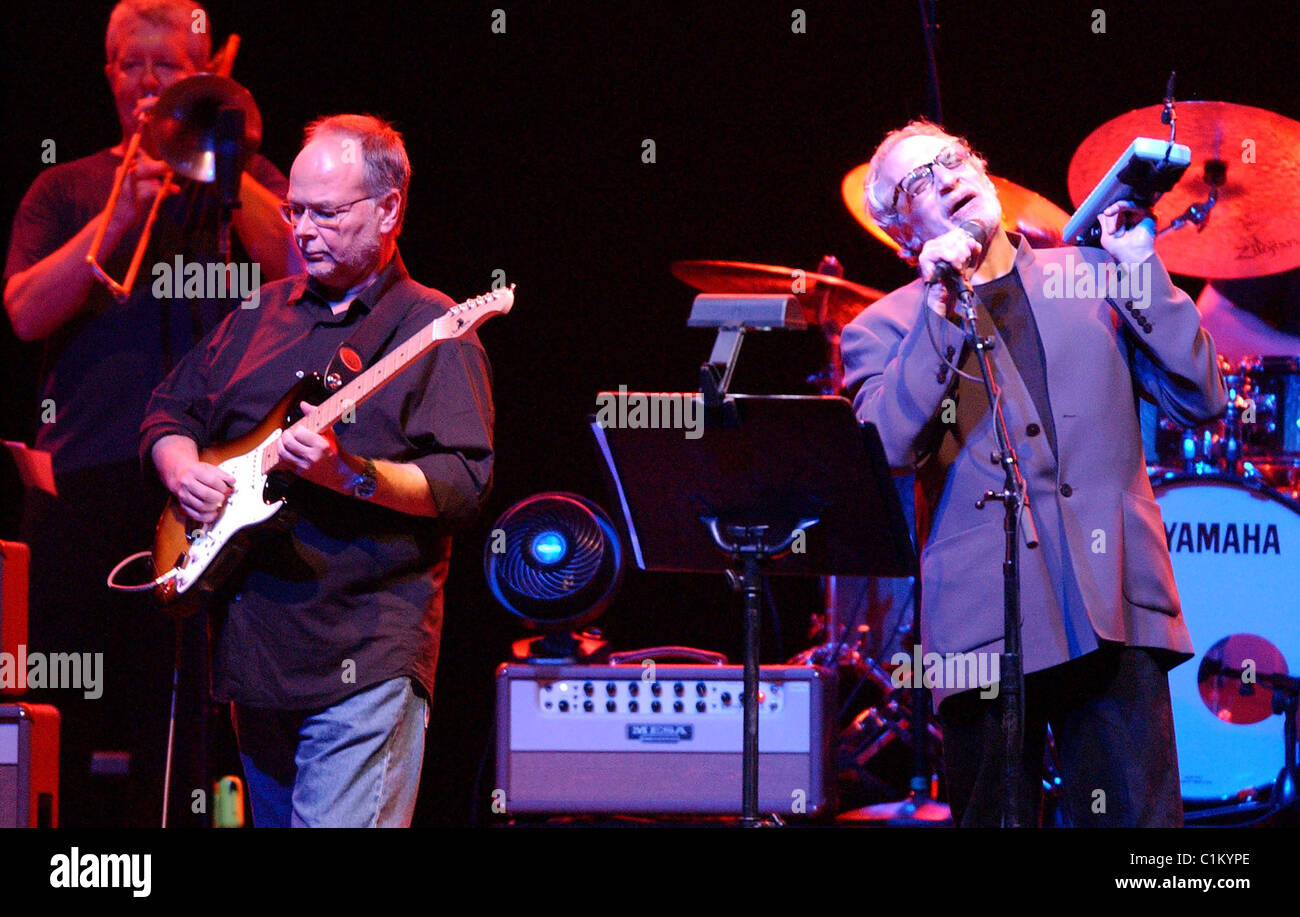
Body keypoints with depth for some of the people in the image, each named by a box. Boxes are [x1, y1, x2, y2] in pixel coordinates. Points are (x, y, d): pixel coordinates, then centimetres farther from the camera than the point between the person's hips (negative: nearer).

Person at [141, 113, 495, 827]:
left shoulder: (433, 330, -5)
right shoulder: (261, 316, 15)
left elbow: (464, 483, -13)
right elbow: (171, 409, 23)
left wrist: (349, 474, -26)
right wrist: (181, 468, 1)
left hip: (365, 658, -7)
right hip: (253, 642, 7)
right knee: (273, 816, 15)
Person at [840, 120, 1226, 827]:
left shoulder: (1092, 278, 17)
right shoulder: (885, 330, 10)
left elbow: (1199, 399, 10)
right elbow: (886, 452, -8)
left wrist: (1139, 268, 3)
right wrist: (940, 310, -11)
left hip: (1117, 606, 1)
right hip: (988, 625, -1)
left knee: (1136, 817, -6)